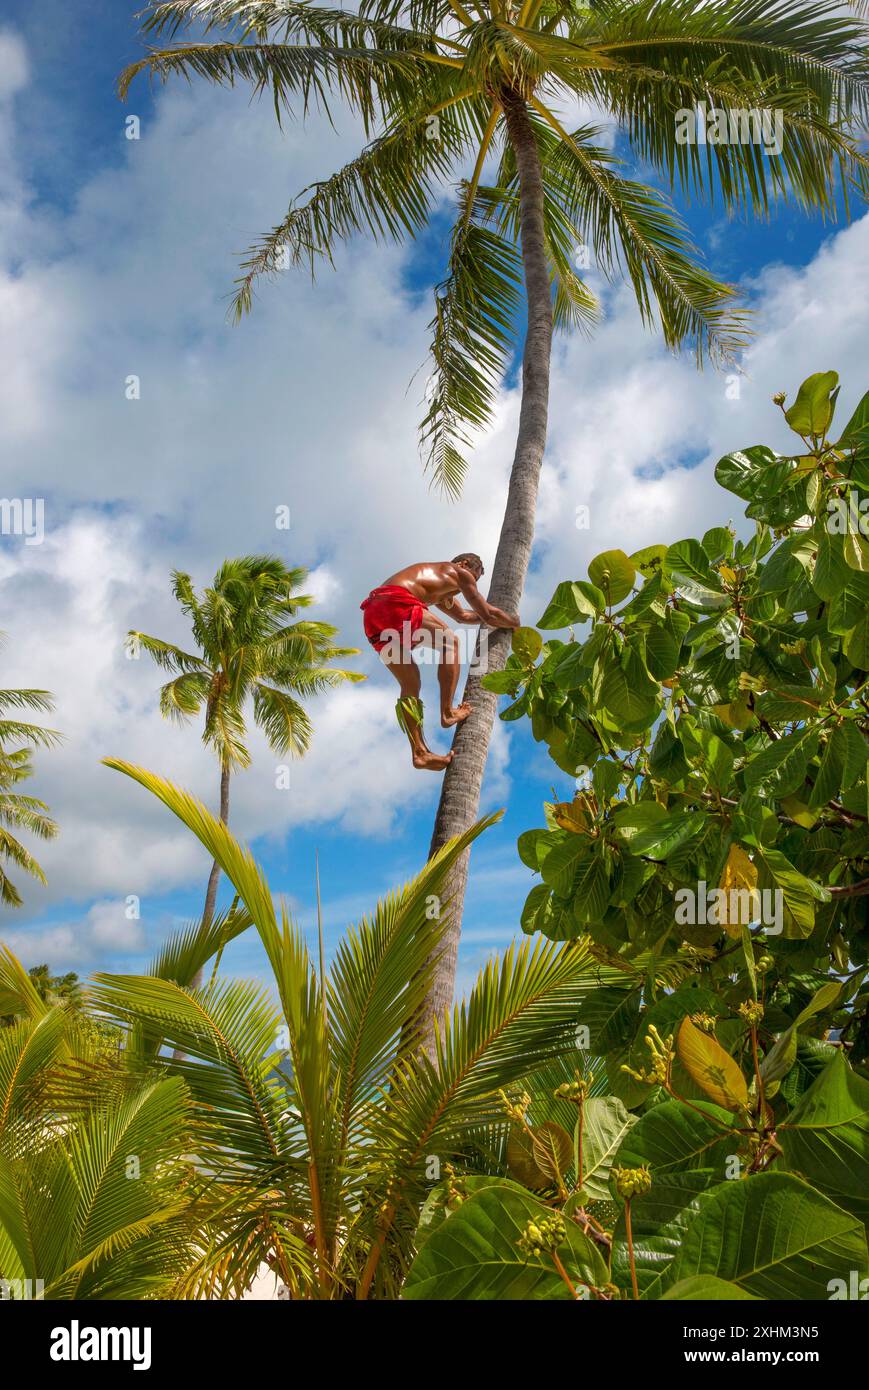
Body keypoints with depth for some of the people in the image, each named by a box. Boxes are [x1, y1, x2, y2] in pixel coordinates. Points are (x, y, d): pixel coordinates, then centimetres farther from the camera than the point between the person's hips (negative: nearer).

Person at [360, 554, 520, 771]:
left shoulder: (439, 587, 39)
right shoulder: (459, 572, 15)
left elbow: (463, 615, 53)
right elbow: (487, 614, 14)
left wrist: (497, 618, 58)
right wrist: (515, 622, 31)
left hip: (372, 615, 9)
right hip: (395, 602, -9)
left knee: (410, 683, 10)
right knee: (449, 642, 5)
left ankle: (420, 752, 5)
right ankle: (448, 712, -1)